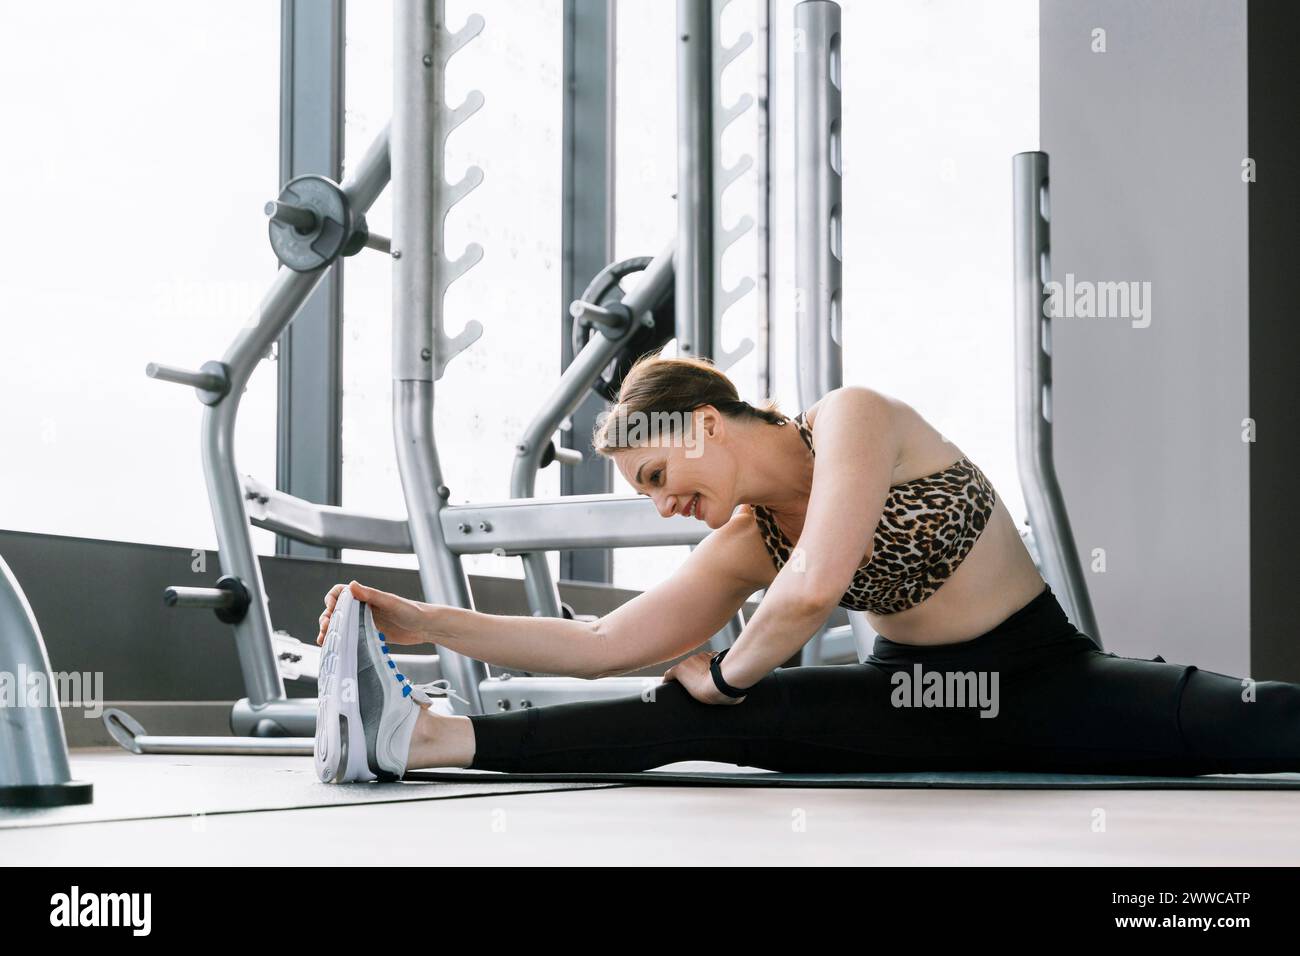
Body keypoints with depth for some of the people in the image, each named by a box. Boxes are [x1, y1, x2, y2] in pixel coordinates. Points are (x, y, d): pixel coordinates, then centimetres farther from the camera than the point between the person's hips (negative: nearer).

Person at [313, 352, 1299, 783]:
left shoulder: (853, 419, -16)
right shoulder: (745, 545, 2)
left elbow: (813, 589, -29)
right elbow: (604, 643, 0)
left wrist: (728, 672, -11)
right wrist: (426, 622, -6)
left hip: (1047, 684, -3)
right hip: (921, 705, 3)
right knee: (704, 719, -19)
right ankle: (424, 735, -32)